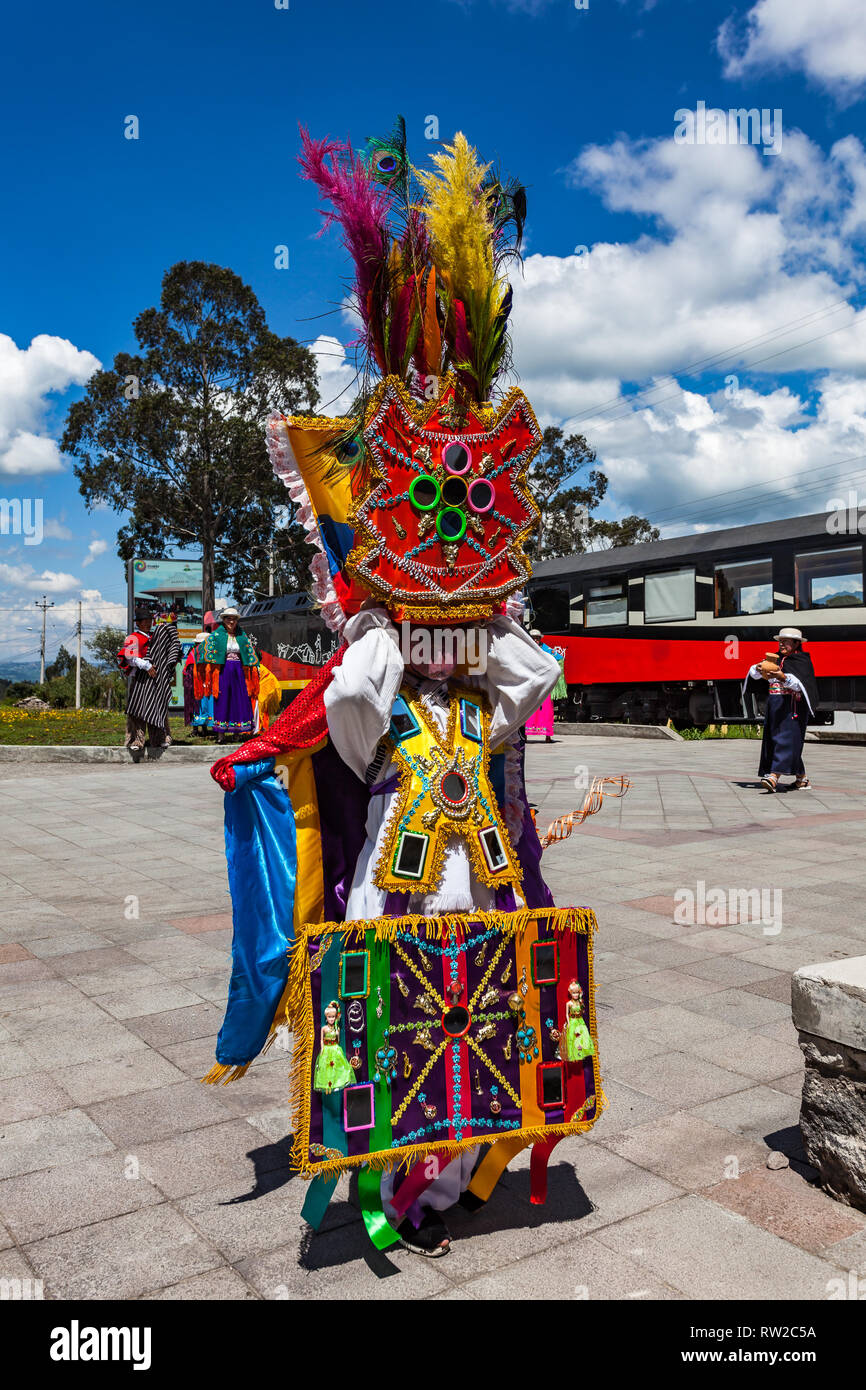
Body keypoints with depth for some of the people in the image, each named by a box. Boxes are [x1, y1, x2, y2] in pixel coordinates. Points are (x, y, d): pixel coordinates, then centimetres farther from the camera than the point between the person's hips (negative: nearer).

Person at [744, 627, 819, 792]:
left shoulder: (802, 661, -3)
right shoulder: (775, 658, 15)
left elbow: (799, 683, -18)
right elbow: (753, 673, 8)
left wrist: (782, 677, -33)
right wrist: (759, 668, -15)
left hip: (793, 706, -7)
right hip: (774, 706, 7)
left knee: (786, 739, -15)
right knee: (772, 740, 6)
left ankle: (774, 777, -27)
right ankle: (802, 778, 15)